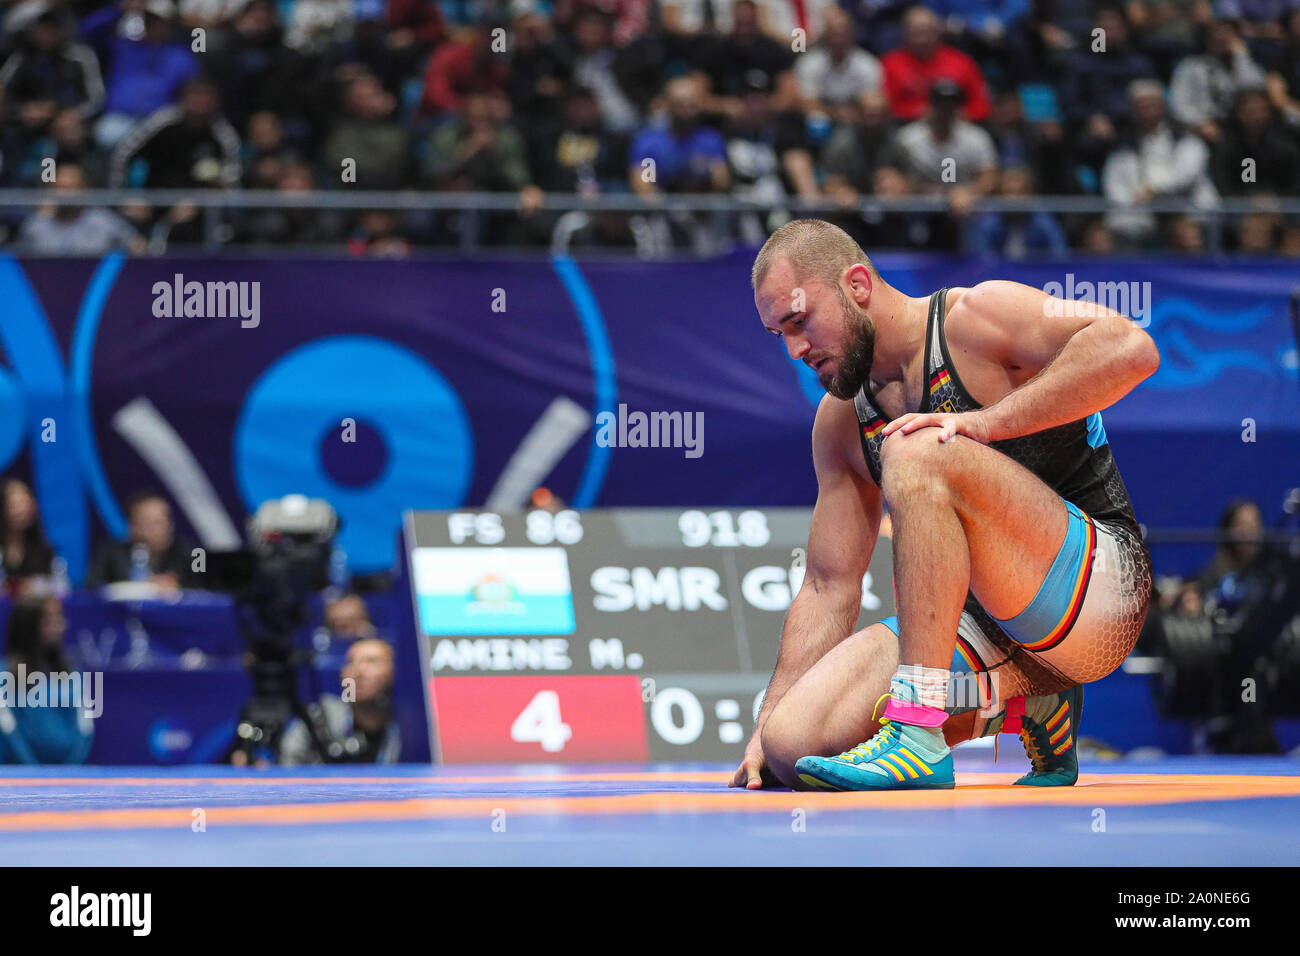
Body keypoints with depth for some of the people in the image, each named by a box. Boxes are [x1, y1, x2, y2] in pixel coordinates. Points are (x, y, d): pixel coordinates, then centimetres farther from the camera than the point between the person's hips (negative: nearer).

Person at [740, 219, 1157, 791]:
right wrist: (767, 729, 6)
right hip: (985, 631, 7)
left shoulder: (978, 316, -7)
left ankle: (918, 738, -35)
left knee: (917, 456, -30)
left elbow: (1130, 349, -24)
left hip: (1099, 585, -7)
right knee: (792, 741, -16)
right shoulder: (841, 420, 13)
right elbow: (828, 588, 15)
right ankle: (1019, 697, 2)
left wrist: (986, 421, -26)